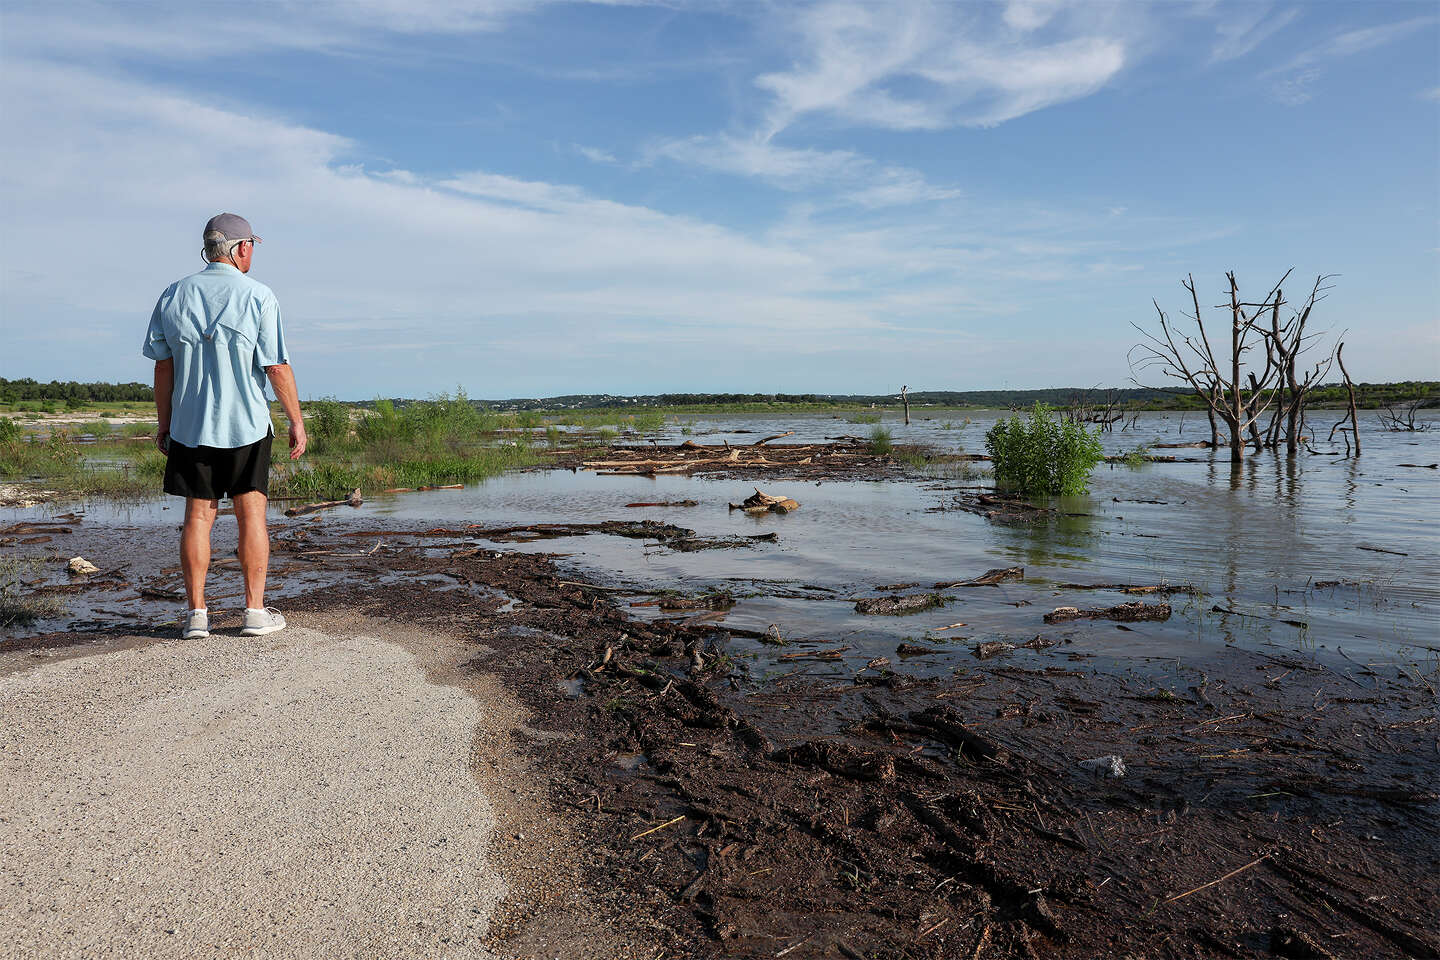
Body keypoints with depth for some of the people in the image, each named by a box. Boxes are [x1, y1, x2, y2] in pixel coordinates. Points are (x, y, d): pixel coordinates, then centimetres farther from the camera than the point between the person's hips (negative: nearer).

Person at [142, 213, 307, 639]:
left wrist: (164, 422, 13)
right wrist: (296, 421, -3)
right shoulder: (258, 296, -8)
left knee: (198, 516, 8)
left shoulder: (173, 296, 4)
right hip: (246, 427, -3)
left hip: (190, 427, 3)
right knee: (252, 514, 5)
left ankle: (196, 614, 10)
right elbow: (278, 368, -10)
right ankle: (255, 611, 8)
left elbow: (163, 367, 5)